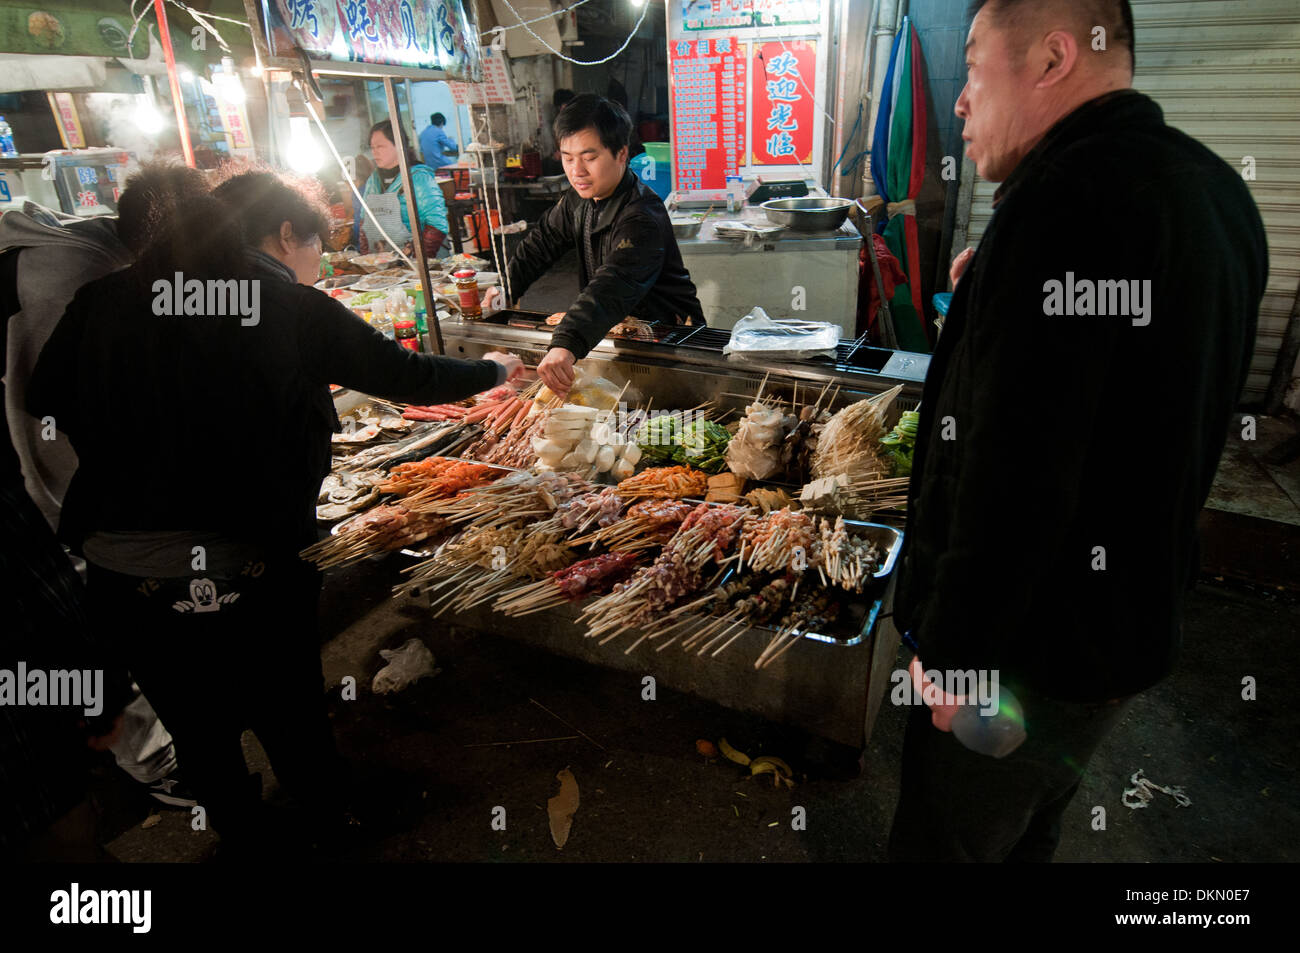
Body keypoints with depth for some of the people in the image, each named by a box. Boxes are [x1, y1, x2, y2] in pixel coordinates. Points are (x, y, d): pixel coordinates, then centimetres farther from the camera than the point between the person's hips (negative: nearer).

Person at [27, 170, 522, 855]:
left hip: (119, 577, 4)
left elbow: (44, 397, 12)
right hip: (249, 576, -3)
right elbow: (410, 377, 1)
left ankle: (243, 839, 49)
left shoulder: (107, 296, 1)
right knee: (293, 725, 21)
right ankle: (333, 826, 45)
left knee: (200, 732, 25)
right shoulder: (297, 310, -8)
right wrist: (493, 370, 18)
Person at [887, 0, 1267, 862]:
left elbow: (1014, 475, -30)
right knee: (1031, 827, 29)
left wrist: (955, 650, -18)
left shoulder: (1069, 193, -24)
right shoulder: (1212, 185, 8)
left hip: (1038, 646, -9)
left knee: (947, 840, 13)